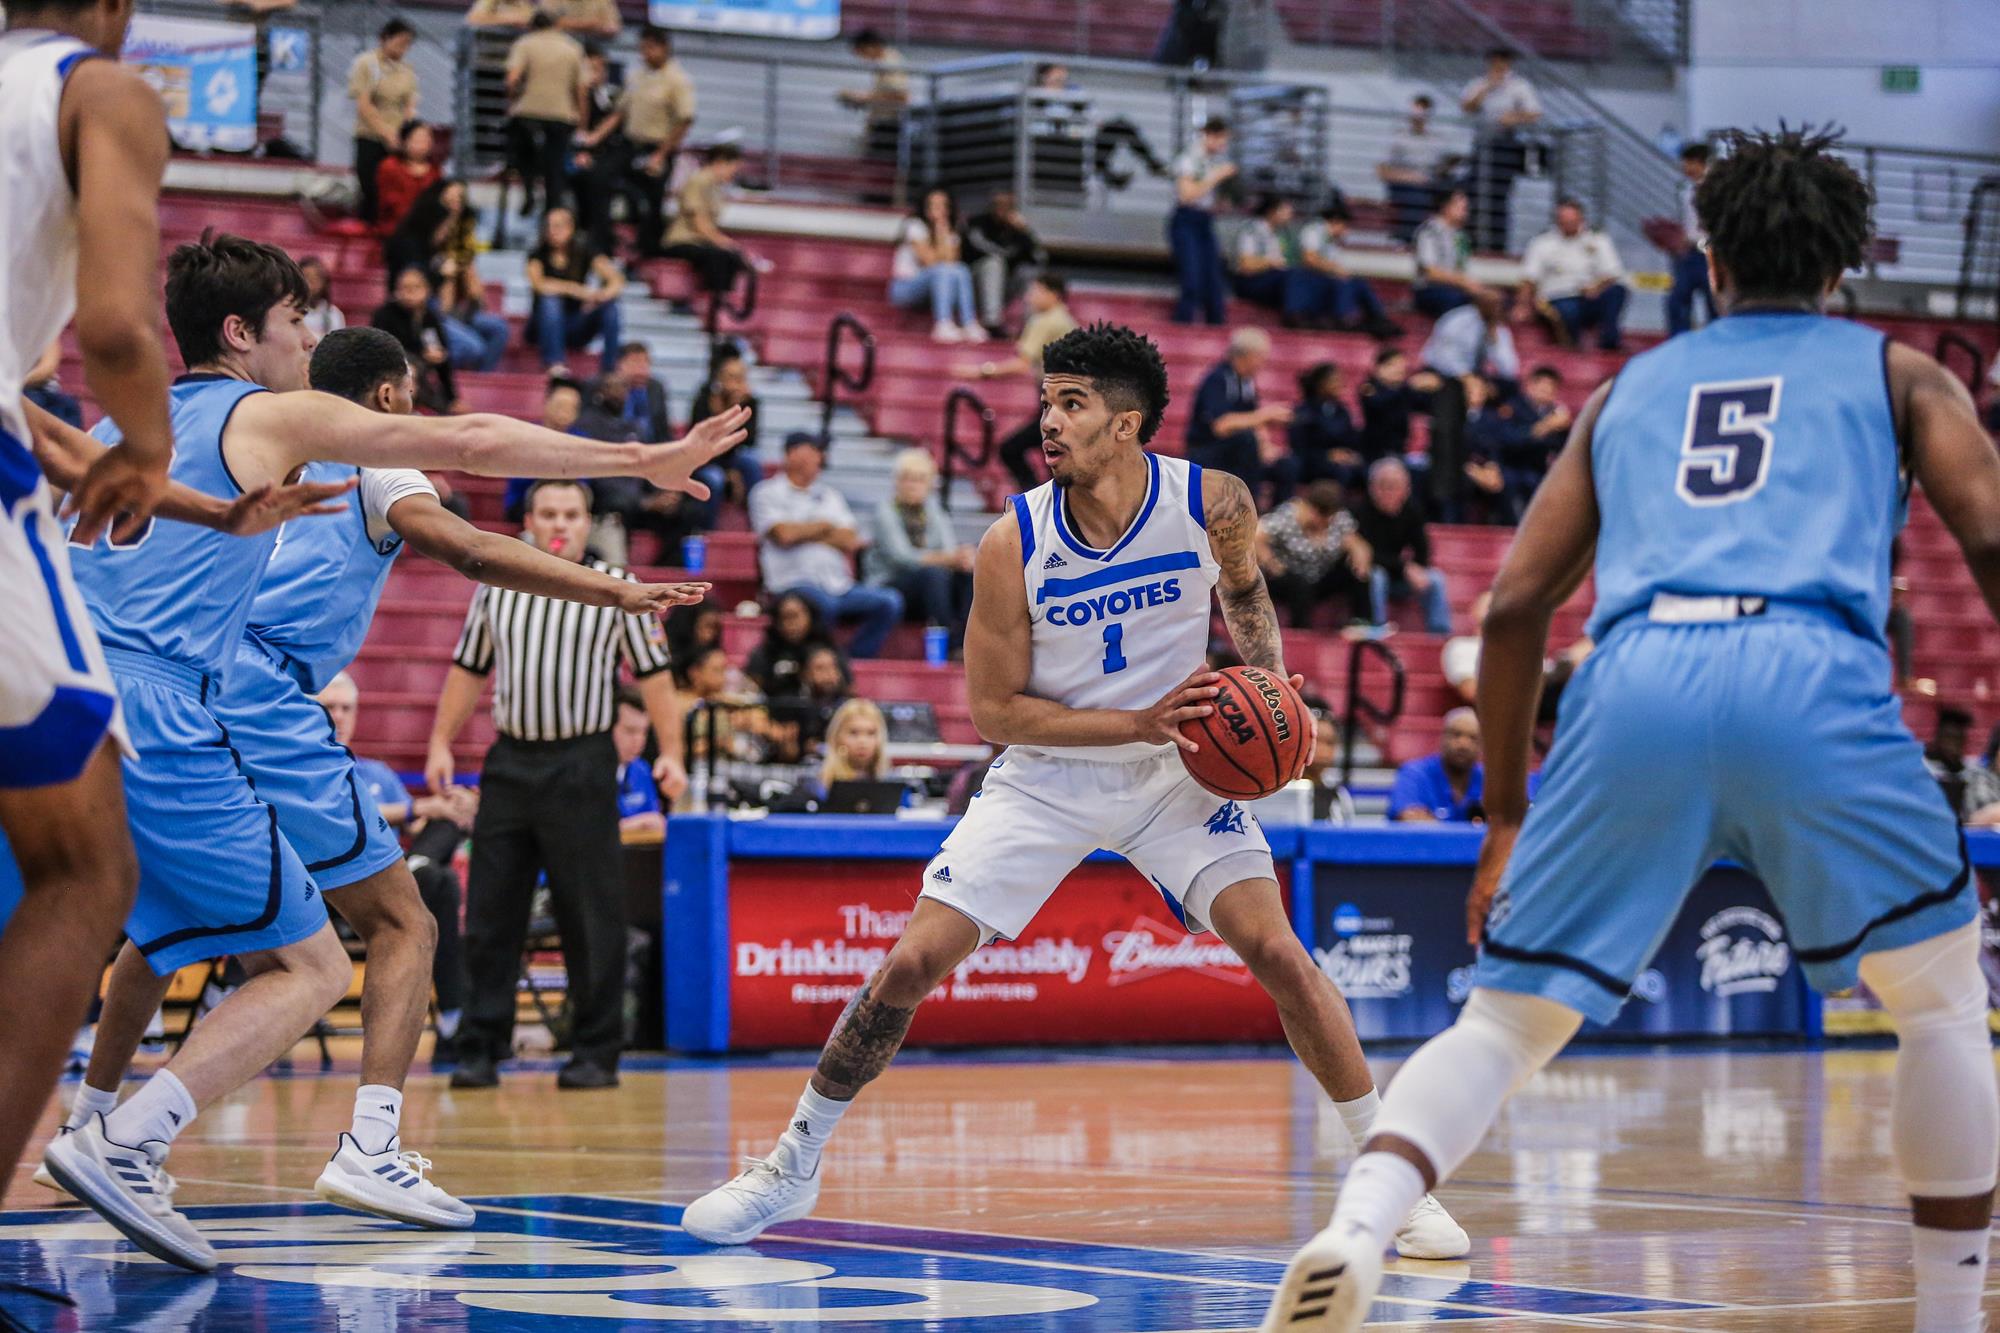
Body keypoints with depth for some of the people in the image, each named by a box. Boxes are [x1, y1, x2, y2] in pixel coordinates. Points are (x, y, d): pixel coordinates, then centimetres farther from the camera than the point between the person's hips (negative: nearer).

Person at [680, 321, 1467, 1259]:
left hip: (1174, 772, 0)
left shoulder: (1213, 503, -15)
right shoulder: (1013, 544, -19)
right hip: (1045, 775, 0)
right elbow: (994, 709, -13)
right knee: (911, 964, -7)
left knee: (1278, 953, -14)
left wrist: (1273, 686, -7)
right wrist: (1142, 723, -23)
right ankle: (793, 1166, 11)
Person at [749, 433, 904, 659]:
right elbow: (784, 534, -10)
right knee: (822, 601, -38)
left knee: (889, 601, -15)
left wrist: (804, 534, -2)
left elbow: (850, 541, 9)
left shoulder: (830, 495, 24)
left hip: (839, 587, 6)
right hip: (793, 585, -6)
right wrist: (824, 526, 7)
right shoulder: (768, 493, 8)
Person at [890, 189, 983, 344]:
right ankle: (943, 326, -44)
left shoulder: (950, 233, 13)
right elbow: (930, 260, -16)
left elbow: (951, 261, -7)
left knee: (962, 272, -21)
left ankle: (970, 325, -32)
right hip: (903, 287, -6)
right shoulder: (916, 226, -6)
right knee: (943, 271, -32)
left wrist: (943, 232, -10)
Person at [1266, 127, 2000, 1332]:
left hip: (1634, 684, 2)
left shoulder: (1627, 389, 31)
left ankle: (1355, 1231, -17)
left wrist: (1505, 819, 30)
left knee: (1503, 1023, 9)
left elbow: (1517, 608, 23)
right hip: (1811, 677, -2)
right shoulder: (1895, 372, 26)